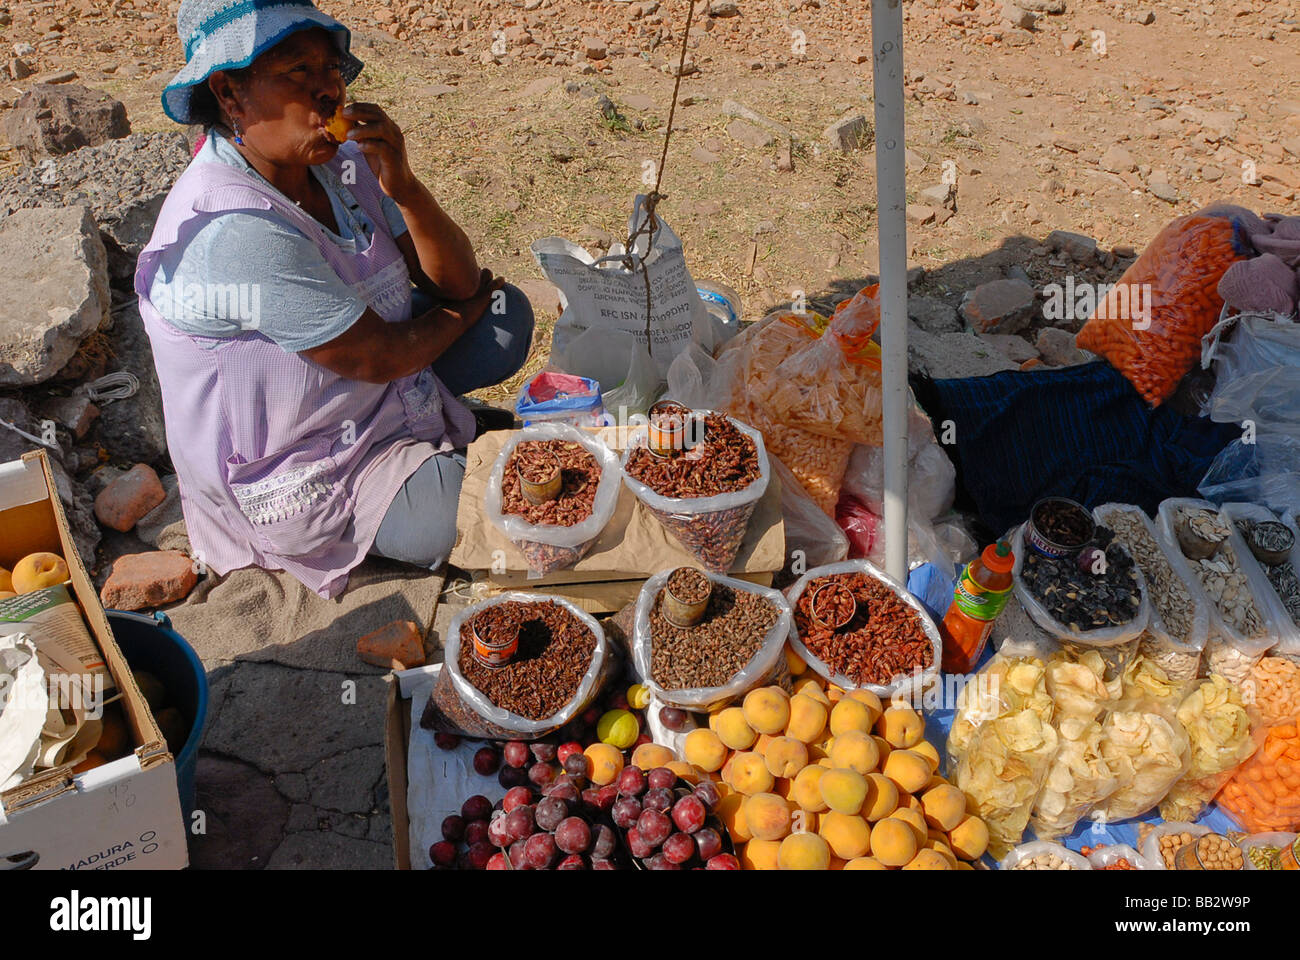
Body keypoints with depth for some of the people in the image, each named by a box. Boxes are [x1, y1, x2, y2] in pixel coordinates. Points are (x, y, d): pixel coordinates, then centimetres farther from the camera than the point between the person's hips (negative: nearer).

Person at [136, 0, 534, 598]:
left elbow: (459, 283, -6)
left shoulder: (340, 163, -5)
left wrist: (403, 184, -23)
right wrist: (465, 309, -5)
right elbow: (379, 357, -23)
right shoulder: (236, 230, -29)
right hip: (300, 477, -8)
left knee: (507, 317, 3)